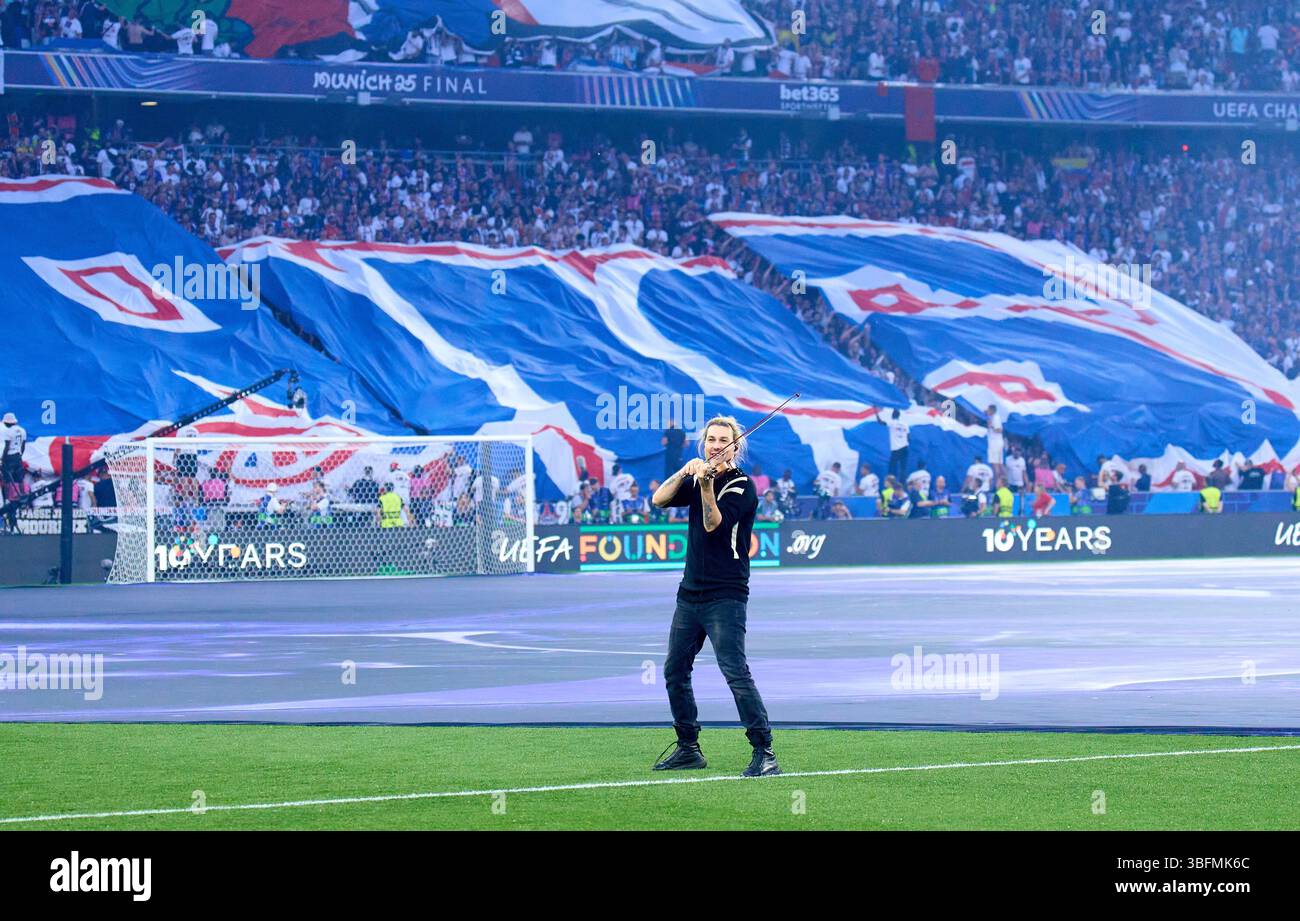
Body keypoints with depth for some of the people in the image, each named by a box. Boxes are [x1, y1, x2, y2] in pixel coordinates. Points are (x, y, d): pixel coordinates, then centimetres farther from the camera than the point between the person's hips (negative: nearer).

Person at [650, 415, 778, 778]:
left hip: (725, 595, -8)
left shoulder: (741, 485, -8)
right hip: (690, 593, 8)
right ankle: (688, 749, 22)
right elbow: (660, 499, 1)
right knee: (674, 670, 11)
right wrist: (686, 472, -12)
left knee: (736, 672, -17)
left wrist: (706, 486, -33)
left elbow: (714, 524, -20)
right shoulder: (698, 479, 13)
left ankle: (764, 752, -18)